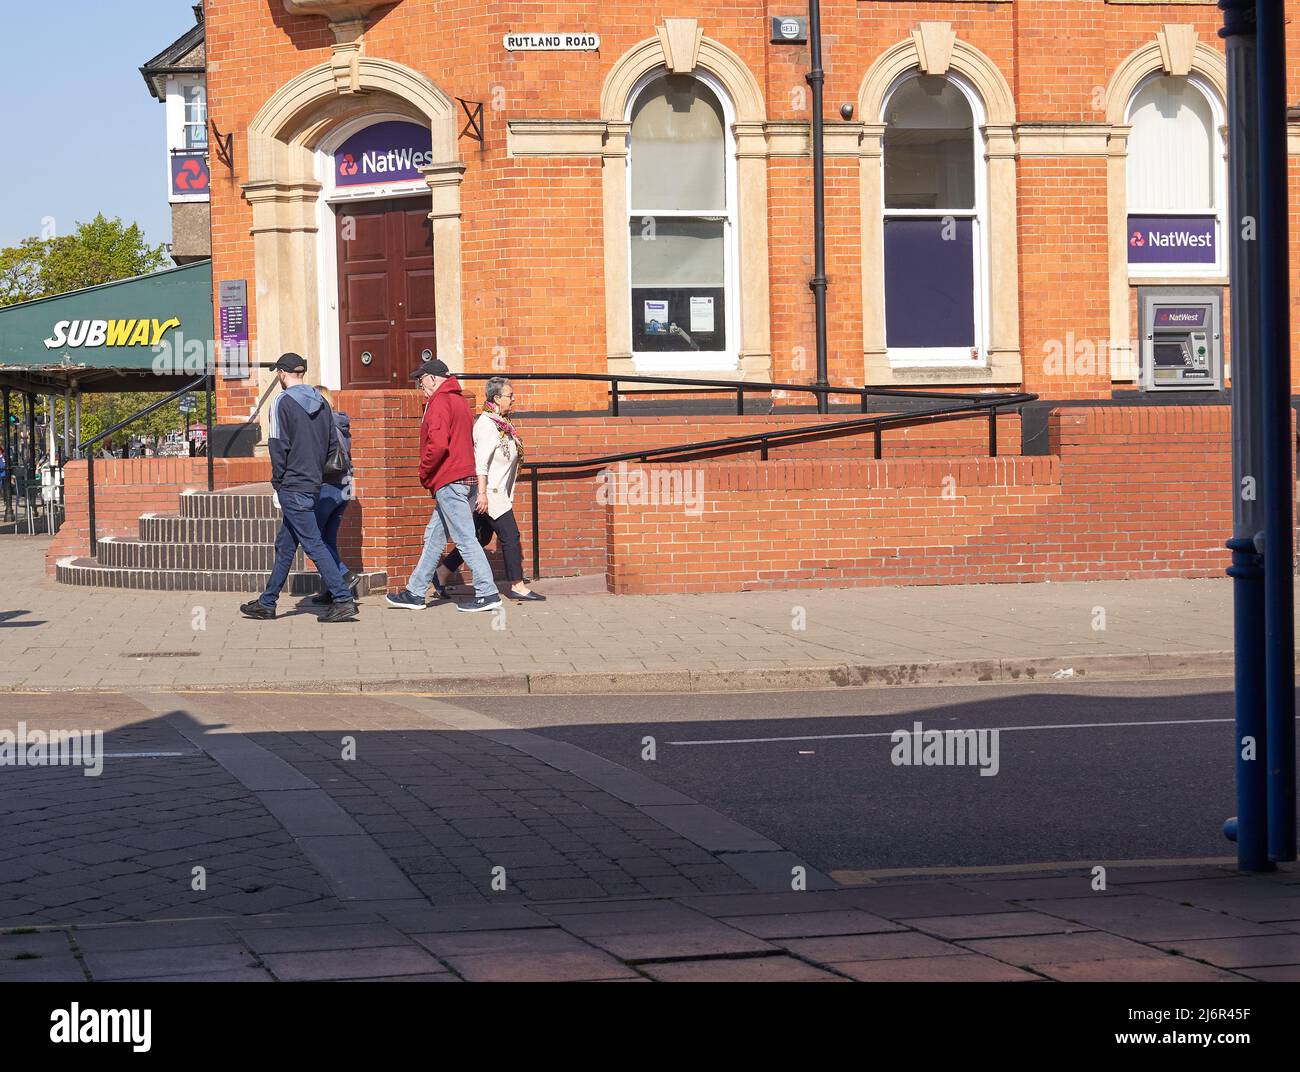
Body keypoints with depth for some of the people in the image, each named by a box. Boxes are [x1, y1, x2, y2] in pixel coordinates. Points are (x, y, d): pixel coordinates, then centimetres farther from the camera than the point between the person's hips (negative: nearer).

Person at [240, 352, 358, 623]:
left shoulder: (282, 403, -10)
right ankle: (267, 602, 23)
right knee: (285, 546, 15)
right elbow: (333, 443, 12)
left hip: (292, 487, -8)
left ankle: (343, 600, -14)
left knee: (313, 544, -8)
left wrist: (278, 486, -5)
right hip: (314, 485, 8)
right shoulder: (320, 403, 11)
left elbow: (278, 447, -13)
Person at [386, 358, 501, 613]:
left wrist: (424, 473, -8)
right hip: (465, 478, 10)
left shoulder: (440, 402, -10)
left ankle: (487, 594, -8)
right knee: (434, 537, 14)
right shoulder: (459, 401, 19)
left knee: (465, 538, -8)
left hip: (449, 482, -10)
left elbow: (438, 444, -22)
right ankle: (415, 593, 19)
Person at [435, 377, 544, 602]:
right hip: (490, 492, -10)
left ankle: (443, 573, 18)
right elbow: (481, 462, -21)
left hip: (497, 493, 10)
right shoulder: (487, 425, -16)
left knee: (481, 537, 13)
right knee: (510, 536, -6)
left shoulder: (501, 423, 14)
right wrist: (482, 493, -25)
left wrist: (508, 495, 24)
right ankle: (517, 586, 1)